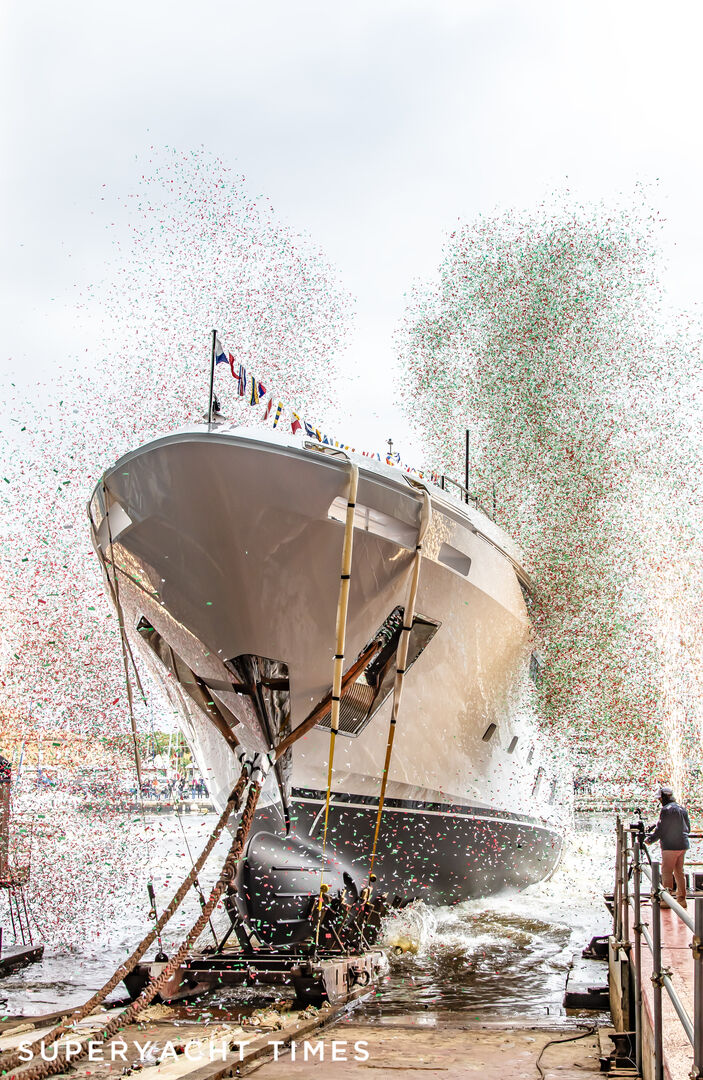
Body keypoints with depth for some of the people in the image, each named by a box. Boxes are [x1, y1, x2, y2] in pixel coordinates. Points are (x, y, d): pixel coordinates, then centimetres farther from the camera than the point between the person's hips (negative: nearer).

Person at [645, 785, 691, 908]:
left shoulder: (666, 810, -14)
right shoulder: (682, 809, 12)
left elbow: (660, 829, -13)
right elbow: (688, 828, 19)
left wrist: (650, 838, 0)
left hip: (670, 846, -8)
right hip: (683, 845, 8)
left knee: (666, 872, -1)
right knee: (679, 872, 13)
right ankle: (681, 899, 14)